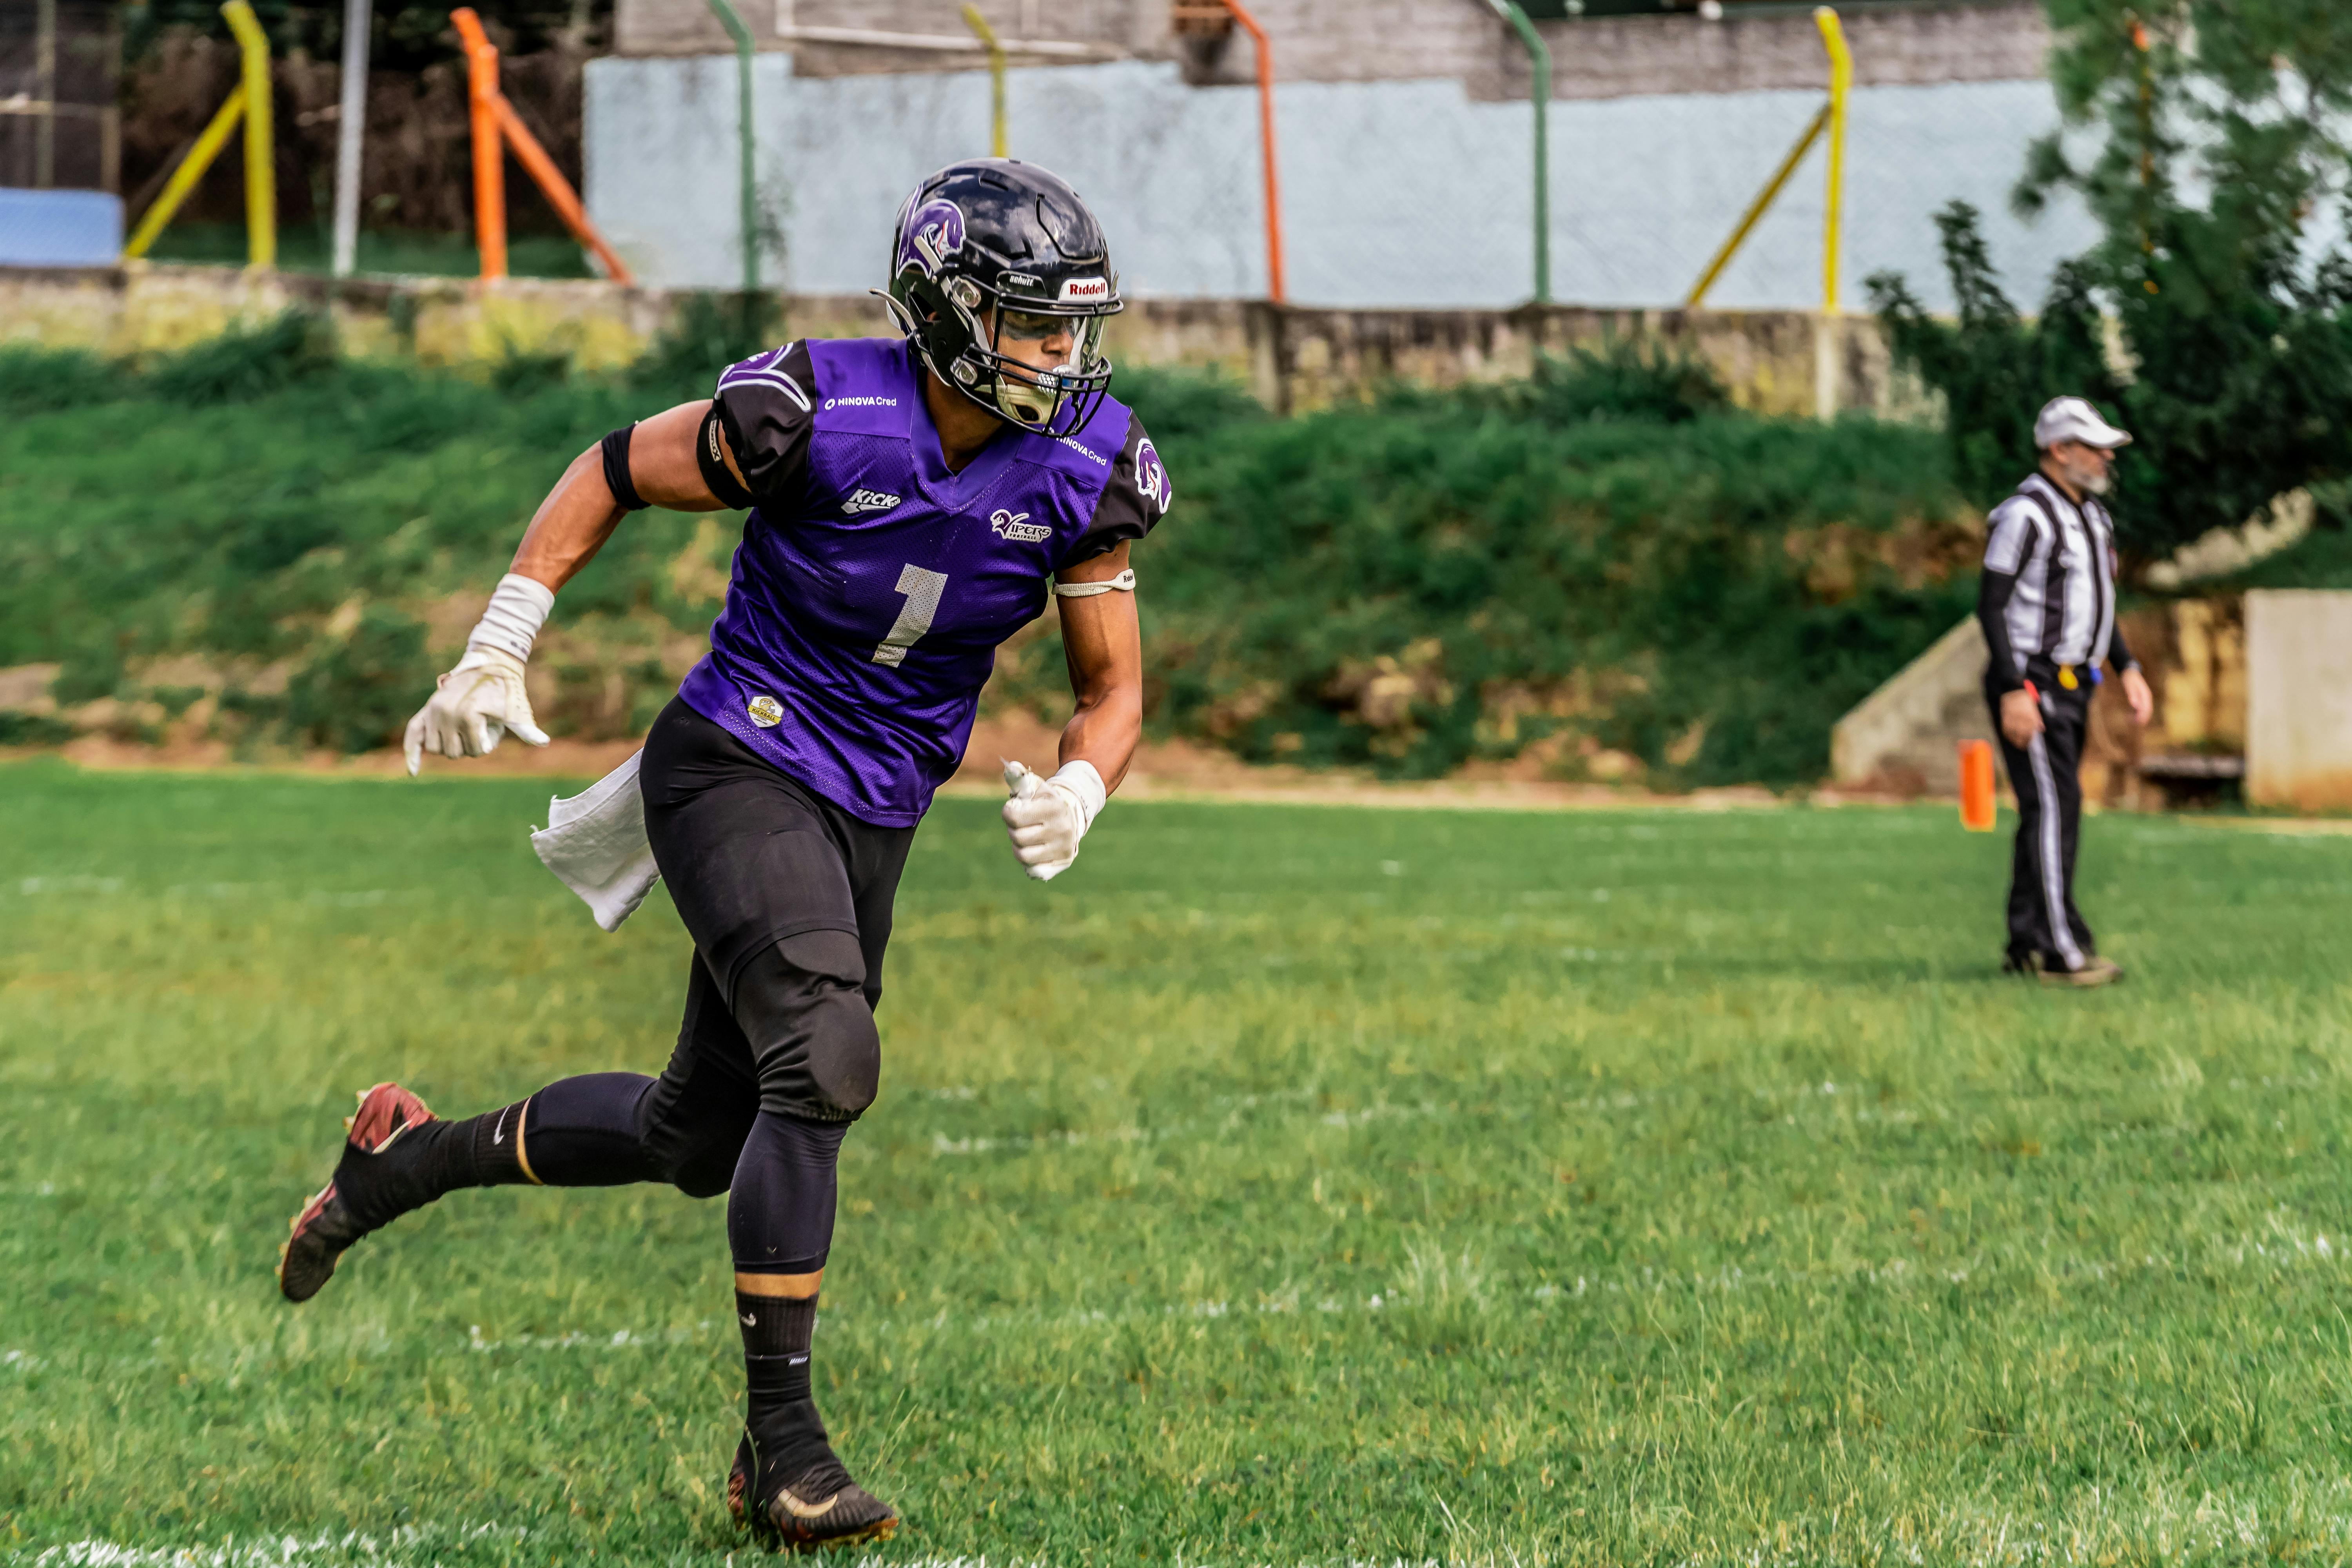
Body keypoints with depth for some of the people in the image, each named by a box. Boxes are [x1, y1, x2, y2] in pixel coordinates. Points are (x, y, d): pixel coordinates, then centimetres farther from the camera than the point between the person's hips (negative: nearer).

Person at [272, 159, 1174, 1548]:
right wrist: (497, 652, -8)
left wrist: (1076, 793, -20)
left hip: (874, 818, 6)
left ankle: (414, 1159, 37)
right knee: (826, 1065, -26)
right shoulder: (820, 415, -20)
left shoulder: (1084, 468, -8)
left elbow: (1115, 683, 2)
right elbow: (615, 472, -4)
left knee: (697, 1141, 13)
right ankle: (782, 1439, -18)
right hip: (740, 768, -6)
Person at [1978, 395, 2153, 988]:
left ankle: (2027, 944, 15)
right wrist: (2014, 692, -22)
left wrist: (2127, 669, 14)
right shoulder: (2025, 516, -15)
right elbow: (1992, 606, -17)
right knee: (2053, 809, -13)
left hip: (2071, 687, 9)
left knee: (2052, 812, 10)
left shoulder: (2092, 515, 15)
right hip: (2029, 686, -9)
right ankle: (2062, 952, -15)